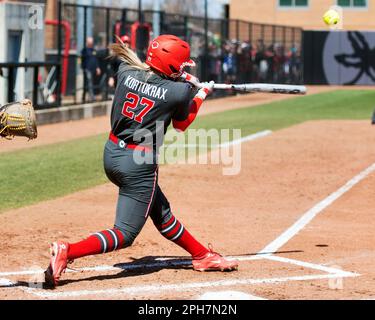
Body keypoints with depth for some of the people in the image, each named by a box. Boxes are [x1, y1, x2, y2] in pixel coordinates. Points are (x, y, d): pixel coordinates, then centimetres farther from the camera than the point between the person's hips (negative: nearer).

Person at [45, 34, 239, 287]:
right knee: (125, 233, -3)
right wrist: (202, 95, 23)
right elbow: (181, 124, 9)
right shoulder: (180, 91, -12)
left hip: (111, 154, 8)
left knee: (161, 212, 22)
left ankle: (202, 256, 39)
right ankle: (67, 251, -22)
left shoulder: (126, 73, -2)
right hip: (139, 164, -8)